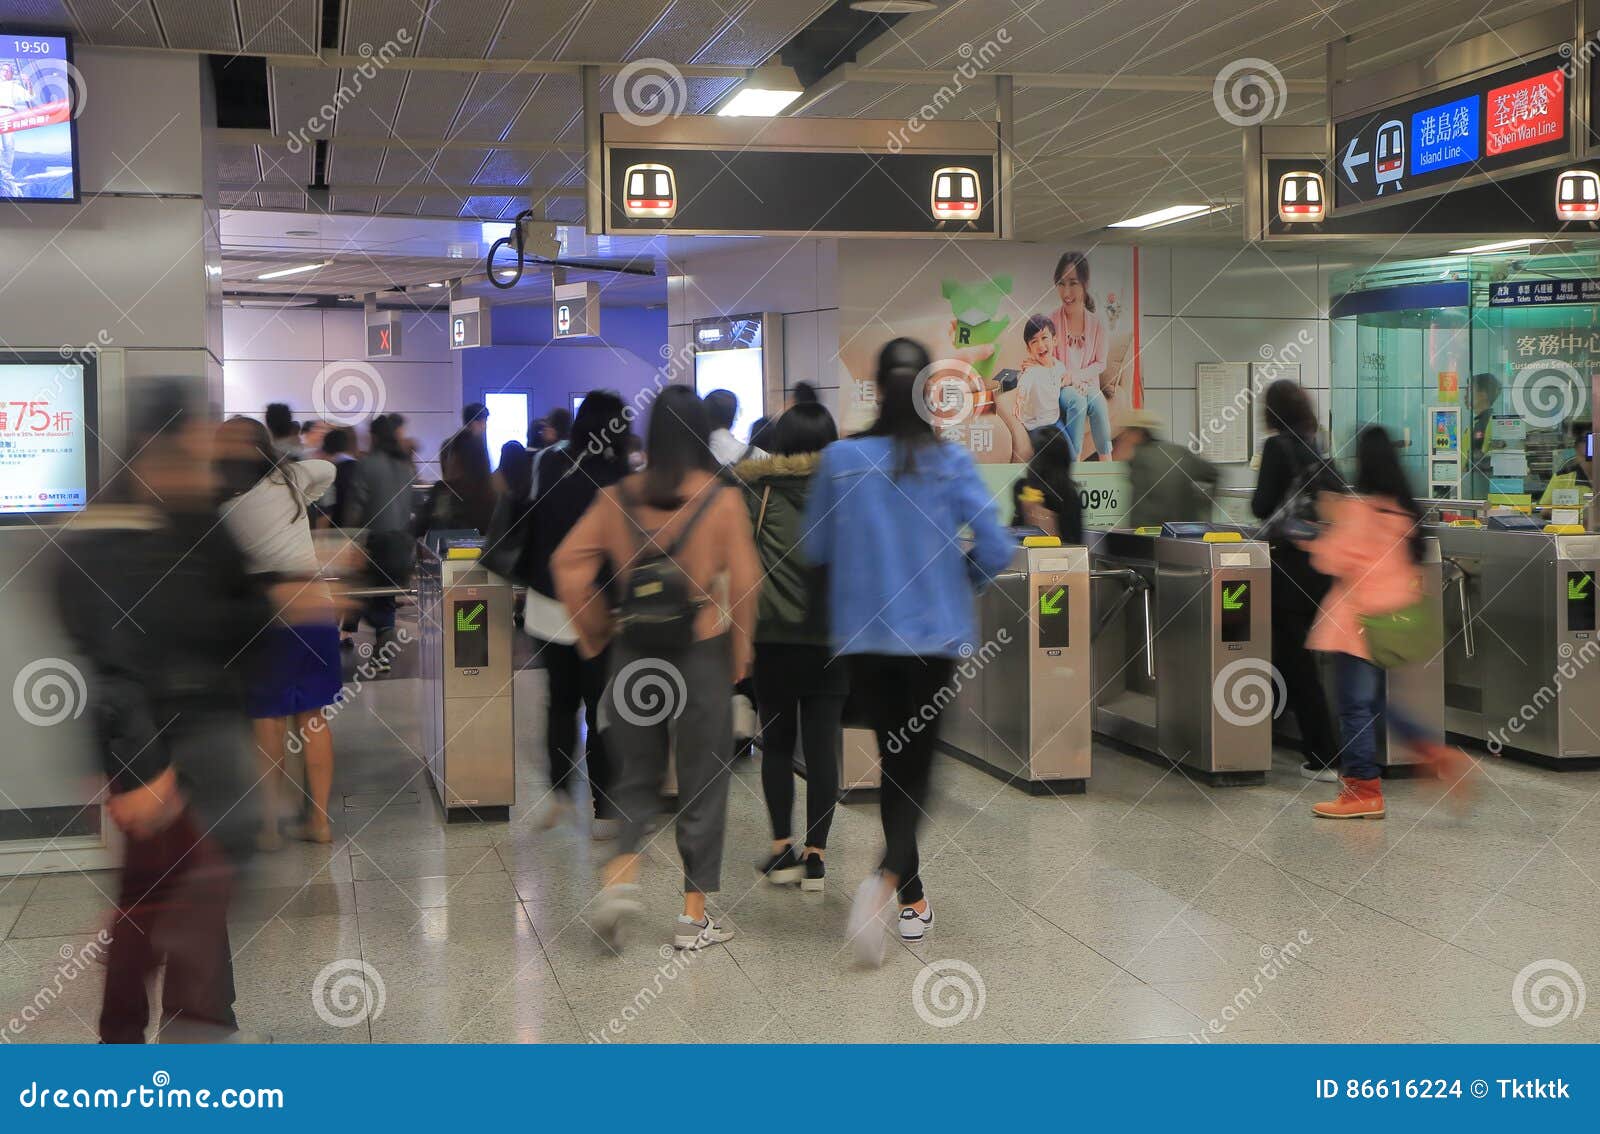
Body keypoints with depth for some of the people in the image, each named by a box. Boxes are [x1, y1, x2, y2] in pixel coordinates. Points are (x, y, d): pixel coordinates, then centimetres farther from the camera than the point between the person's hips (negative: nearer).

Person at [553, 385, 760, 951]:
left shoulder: (617, 497, -1)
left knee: (637, 777, 18)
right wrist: (739, 653, 4)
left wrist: (595, 633, 6)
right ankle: (694, 915, 14)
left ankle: (620, 877, -3)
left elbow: (568, 562, -4)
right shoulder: (722, 500, -8)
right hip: (703, 655, -2)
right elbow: (744, 583, -8)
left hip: (634, 652, 3)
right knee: (702, 783, 9)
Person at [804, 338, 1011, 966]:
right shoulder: (952, 462, -9)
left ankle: (911, 898, 27)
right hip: (934, 635, -2)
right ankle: (887, 878, -21)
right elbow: (995, 549, -11)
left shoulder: (840, 458, -7)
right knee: (916, 766, 5)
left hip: (863, 636, 2)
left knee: (894, 760, 18)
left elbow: (814, 549, 2)